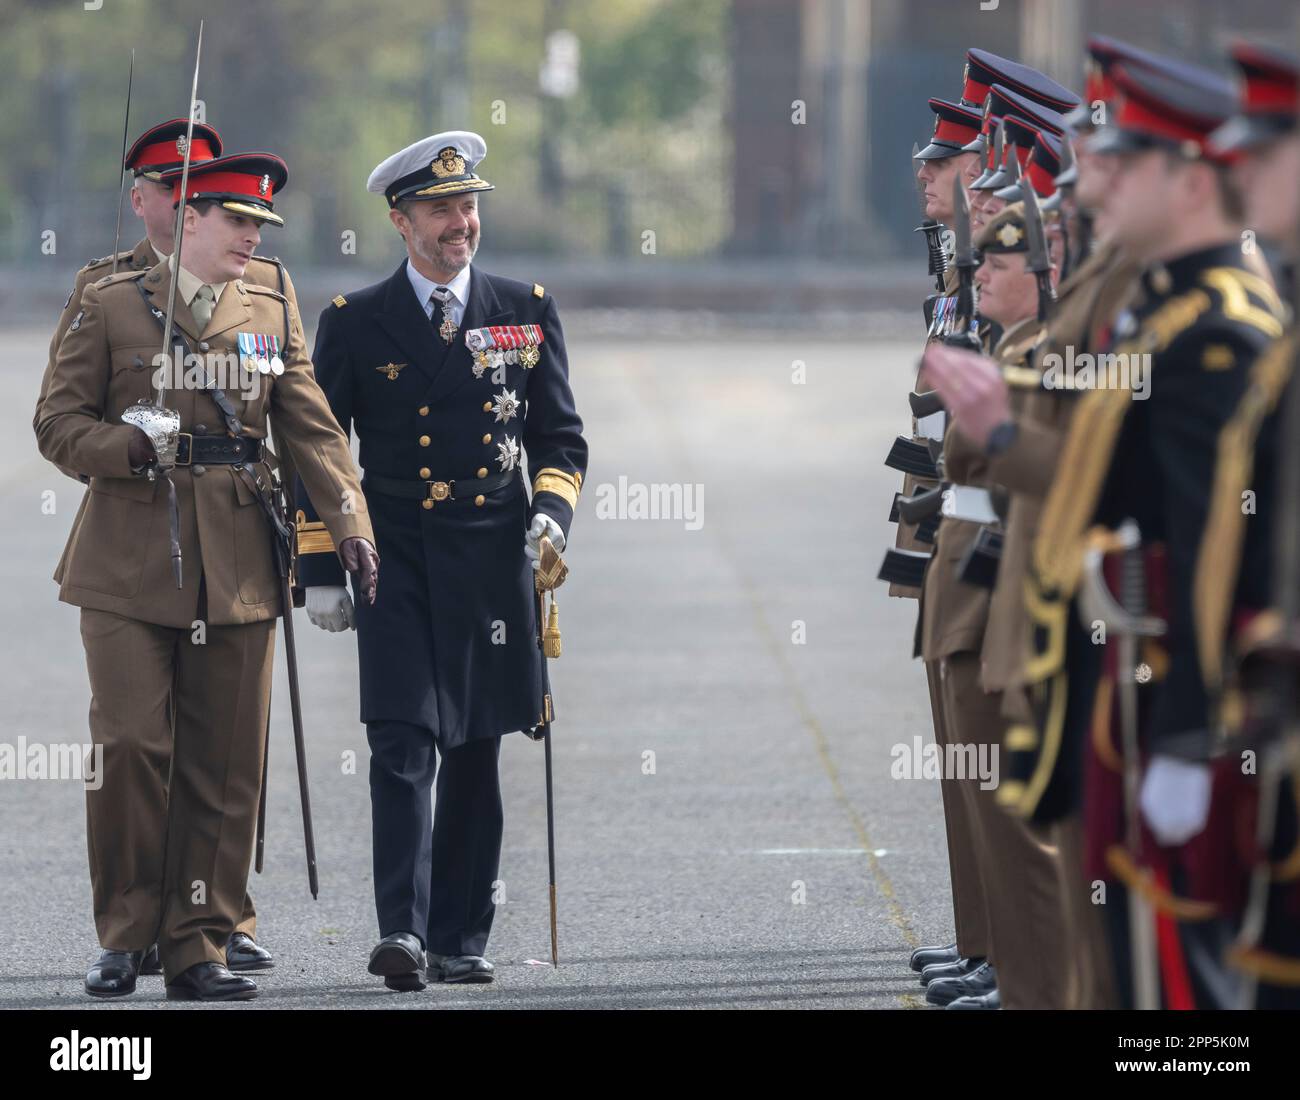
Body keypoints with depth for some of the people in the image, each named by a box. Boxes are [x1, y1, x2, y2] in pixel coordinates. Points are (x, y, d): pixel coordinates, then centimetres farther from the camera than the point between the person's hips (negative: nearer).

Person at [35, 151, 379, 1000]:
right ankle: (125, 938, 4)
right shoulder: (111, 306, 4)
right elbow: (60, 423, 3)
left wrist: (353, 530, -6)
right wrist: (133, 450, -15)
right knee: (131, 747, -9)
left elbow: (315, 431, 7)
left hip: (236, 570, 3)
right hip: (129, 566, -3)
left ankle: (198, 948, 8)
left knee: (225, 768, 1)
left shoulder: (272, 316, 13)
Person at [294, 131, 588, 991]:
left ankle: (461, 939, 13)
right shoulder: (356, 323, 4)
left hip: (494, 566, 2)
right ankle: (404, 932, -20)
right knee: (403, 748, -13)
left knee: (476, 756, 6)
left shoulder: (527, 311, 9)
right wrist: (322, 570, 1)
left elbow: (561, 434, 14)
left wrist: (553, 507, -6)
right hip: (396, 567, -2)